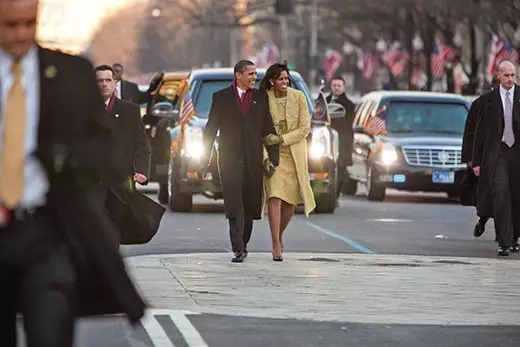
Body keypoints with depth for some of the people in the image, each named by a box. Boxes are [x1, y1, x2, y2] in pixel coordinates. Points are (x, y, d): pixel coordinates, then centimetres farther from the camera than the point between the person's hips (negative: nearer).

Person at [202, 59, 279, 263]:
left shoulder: (260, 98, 10)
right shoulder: (221, 98, 4)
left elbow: (268, 129, 10)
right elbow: (211, 128, 5)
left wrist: (273, 157, 2)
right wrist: (205, 157, -1)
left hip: (253, 160, 3)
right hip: (230, 160, -3)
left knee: (251, 206, 7)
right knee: (234, 206, -9)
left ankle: (243, 244, 24)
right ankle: (238, 249, -12)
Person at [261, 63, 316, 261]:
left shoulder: (298, 97, -3)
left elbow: (305, 128, -5)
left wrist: (281, 139, -16)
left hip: (295, 154, 2)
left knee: (291, 201, 4)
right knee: (275, 196, -16)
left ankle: (280, 233, 31)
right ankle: (276, 245, -15)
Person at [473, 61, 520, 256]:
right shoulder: (488, 100, 6)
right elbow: (480, 132, 8)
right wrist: (476, 161, 4)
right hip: (497, 154, -1)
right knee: (501, 195, -14)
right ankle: (504, 242, -14)